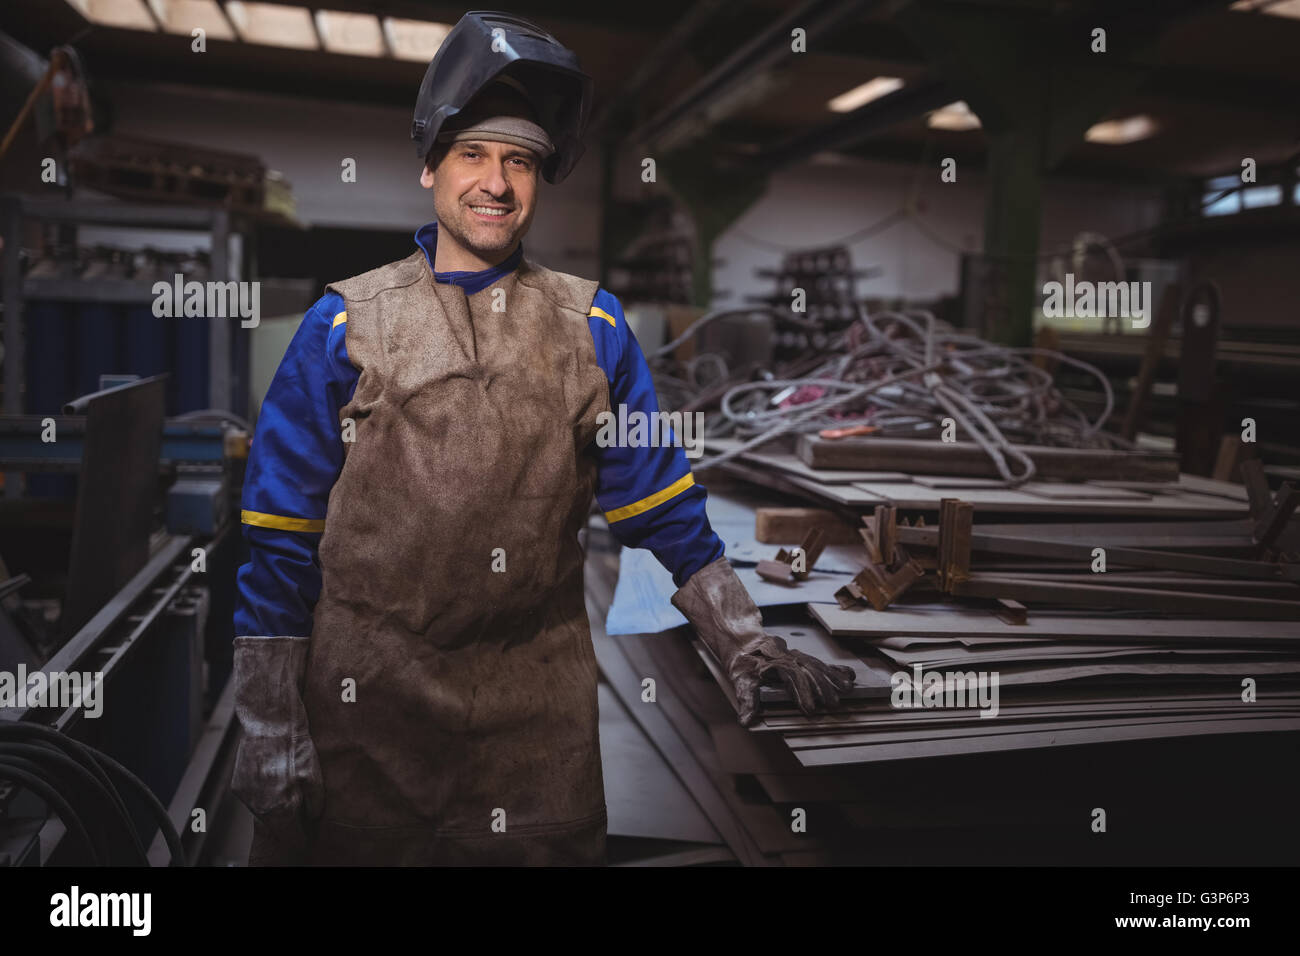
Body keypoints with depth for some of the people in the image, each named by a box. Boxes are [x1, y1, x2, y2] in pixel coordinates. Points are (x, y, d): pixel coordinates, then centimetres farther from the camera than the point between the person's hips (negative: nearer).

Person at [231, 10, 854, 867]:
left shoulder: (593, 327, 4)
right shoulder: (346, 323, 0)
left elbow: (661, 503, 6)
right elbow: (280, 533, -1)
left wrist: (744, 640, 0)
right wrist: (271, 724, -4)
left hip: (540, 699, 1)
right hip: (367, 699, 0)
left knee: (547, 845, 12)